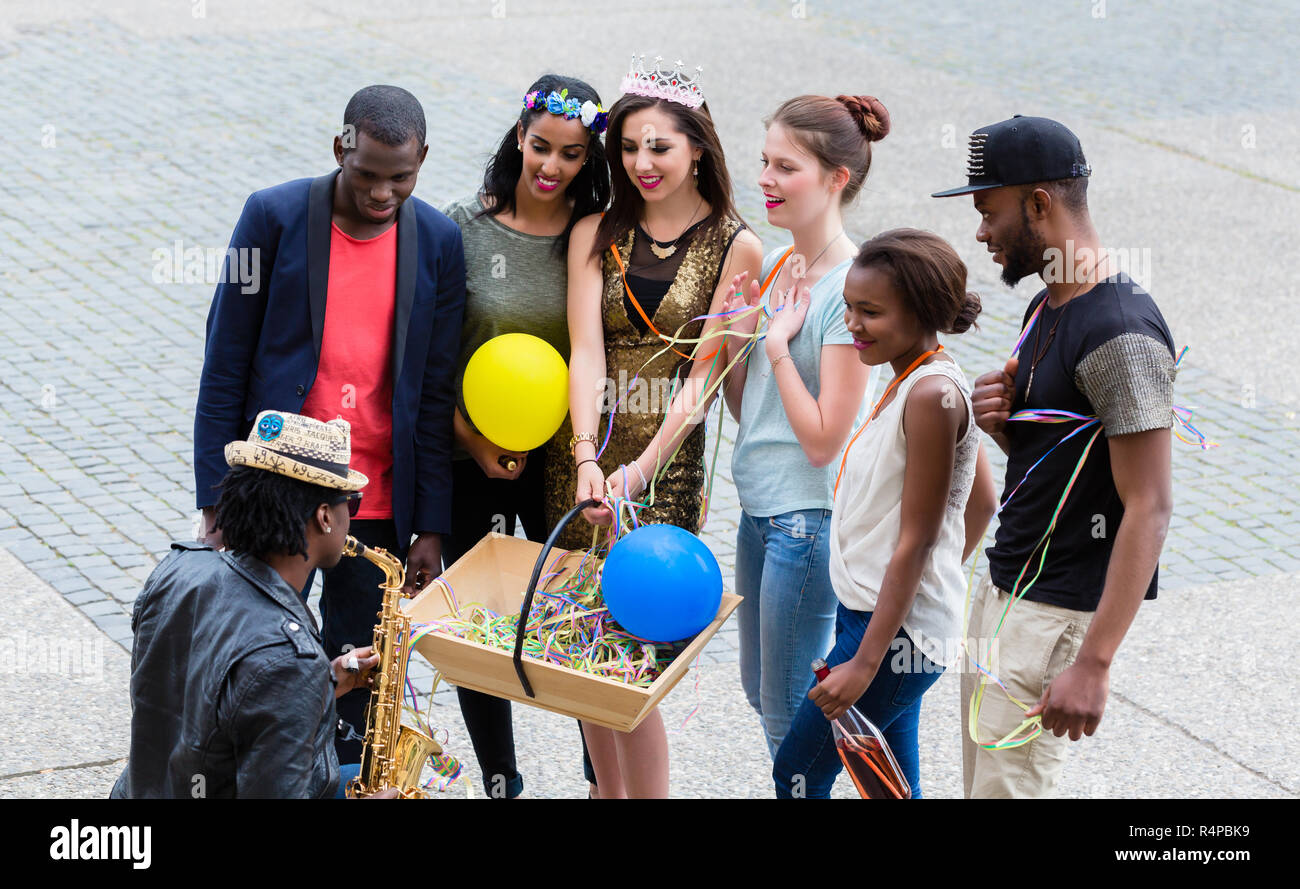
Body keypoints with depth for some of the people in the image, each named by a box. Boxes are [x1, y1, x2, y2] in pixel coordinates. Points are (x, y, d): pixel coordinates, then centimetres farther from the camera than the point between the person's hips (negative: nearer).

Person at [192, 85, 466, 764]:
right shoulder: (274, 216, -6)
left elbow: (436, 395, 5)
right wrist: (217, 503, -6)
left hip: (378, 505, 2)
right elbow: (225, 368, -2)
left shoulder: (439, 242, 1)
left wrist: (431, 528, 2)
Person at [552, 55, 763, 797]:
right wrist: (587, 457, -21)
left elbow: (703, 374, -8)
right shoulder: (597, 235, 6)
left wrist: (644, 467, -20)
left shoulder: (736, 249, -2)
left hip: (669, 459, -3)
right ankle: (609, 792, 20)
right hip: (585, 454, 3)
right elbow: (587, 351, -6)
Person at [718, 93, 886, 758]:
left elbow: (823, 441, -19)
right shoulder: (774, 268, 6)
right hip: (761, 506, 9)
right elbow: (744, 410, 11)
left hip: (811, 517, -9)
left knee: (788, 715, 2)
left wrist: (778, 343, -15)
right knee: (760, 688, 20)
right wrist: (736, 335, -5)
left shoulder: (854, 288, -18)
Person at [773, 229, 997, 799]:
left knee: (797, 774, 1)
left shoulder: (931, 395, -22)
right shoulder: (922, 379, 6)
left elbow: (915, 543, -22)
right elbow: (981, 500, 16)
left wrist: (864, 662, -20)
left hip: (895, 631, -9)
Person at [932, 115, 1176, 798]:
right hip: (1005, 585, 10)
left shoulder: (1121, 335, -20)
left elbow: (1148, 509, -23)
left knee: (1004, 789, -9)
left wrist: (1094, 663, -27)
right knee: (980, 784, 11)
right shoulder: (1045, 307, 12)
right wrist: (1001, 423, -1)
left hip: (1060, 611, -10)